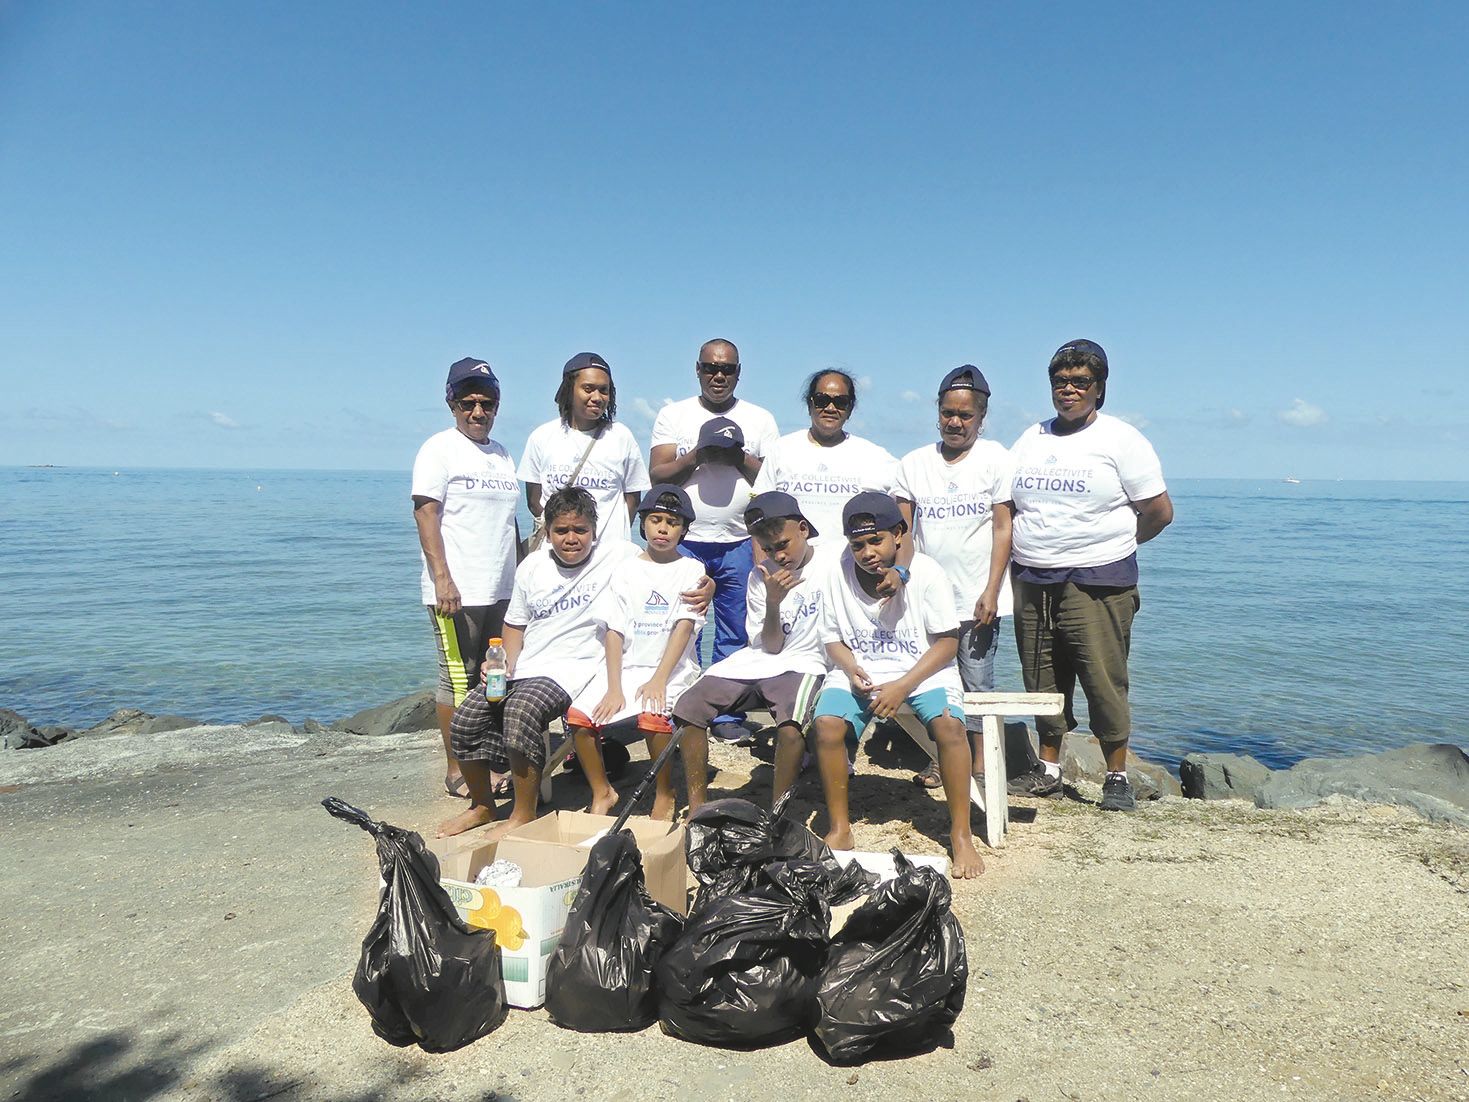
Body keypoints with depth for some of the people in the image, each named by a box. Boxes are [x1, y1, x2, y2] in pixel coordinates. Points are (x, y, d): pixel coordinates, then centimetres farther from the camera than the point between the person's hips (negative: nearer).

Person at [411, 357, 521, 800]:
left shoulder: (502, 455, 18)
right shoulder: (439, 449, -3)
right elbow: (425, 514, -10)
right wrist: (443, 578, -18)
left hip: (502, 590, 7)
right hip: (456, 591, -7)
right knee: (458, 679, -2)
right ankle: (456, 771, 8)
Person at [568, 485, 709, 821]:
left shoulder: (691, 569, 4)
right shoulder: (627, 569, 9)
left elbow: (684, 627, -7)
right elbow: (614, 631, 2)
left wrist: (659, 679, -19)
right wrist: (614, 688, -9)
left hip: (672, 669, -3)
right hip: (626, 666, 3)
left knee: (652, 715, -31)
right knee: (579, 715, -17)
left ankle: (665, 795, -6)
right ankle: (602, 793, 5)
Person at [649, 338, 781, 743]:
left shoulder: (760, 420, 10)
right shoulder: (673, 416, 8)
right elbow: (657, 475, 0)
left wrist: (739, 457, -9)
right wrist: (699, 454, -13)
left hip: (739, 545, 1)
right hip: (685, 541, 0)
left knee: (735, 634, 5)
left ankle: (728, 715, 15)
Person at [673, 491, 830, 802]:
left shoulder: (829, 562, -3)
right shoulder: (761, 577, 8)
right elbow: (771, 646, 2)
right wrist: (772, 603, -14)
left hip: (804, 663, -4)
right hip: (759, 661, 5)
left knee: (790, 721, -37)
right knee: (687, 708, -12)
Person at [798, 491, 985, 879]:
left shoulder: (926, 572, -11)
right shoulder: (838, 574, -4)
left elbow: (947, 642, -9)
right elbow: (833, 639, 6)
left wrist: (902, 687, -20)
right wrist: (851, 669, -16)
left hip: (922, 670, -2)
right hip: (859, 671, 2)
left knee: (949, 724, -30)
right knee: (827, 723, -25)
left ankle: (961, 834, -12)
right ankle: (840, 830, -7)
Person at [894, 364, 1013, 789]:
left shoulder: (995, 459, -1)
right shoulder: (914, 463, 7)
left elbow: (1003, 528, -4)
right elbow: (903, 529, 7)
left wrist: (991, 592, -10)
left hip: (977, 598, -2)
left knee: (977, 682, 3)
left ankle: (981, 765, 15)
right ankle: (941, 758, 21)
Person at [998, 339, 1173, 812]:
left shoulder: (1121, 440, -2)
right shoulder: (1030, 439, 13)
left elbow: (1160, 511, -1)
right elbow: (1007, 507, 16)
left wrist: (1111, 543, 9)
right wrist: (1030, 550, 5)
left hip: (1097, 584, -5)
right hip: (1031, 583, 5)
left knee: (1104, 683, -3)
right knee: (1042, 684, 11)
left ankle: (1117, 778, 12)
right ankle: (1048, 771, 24)